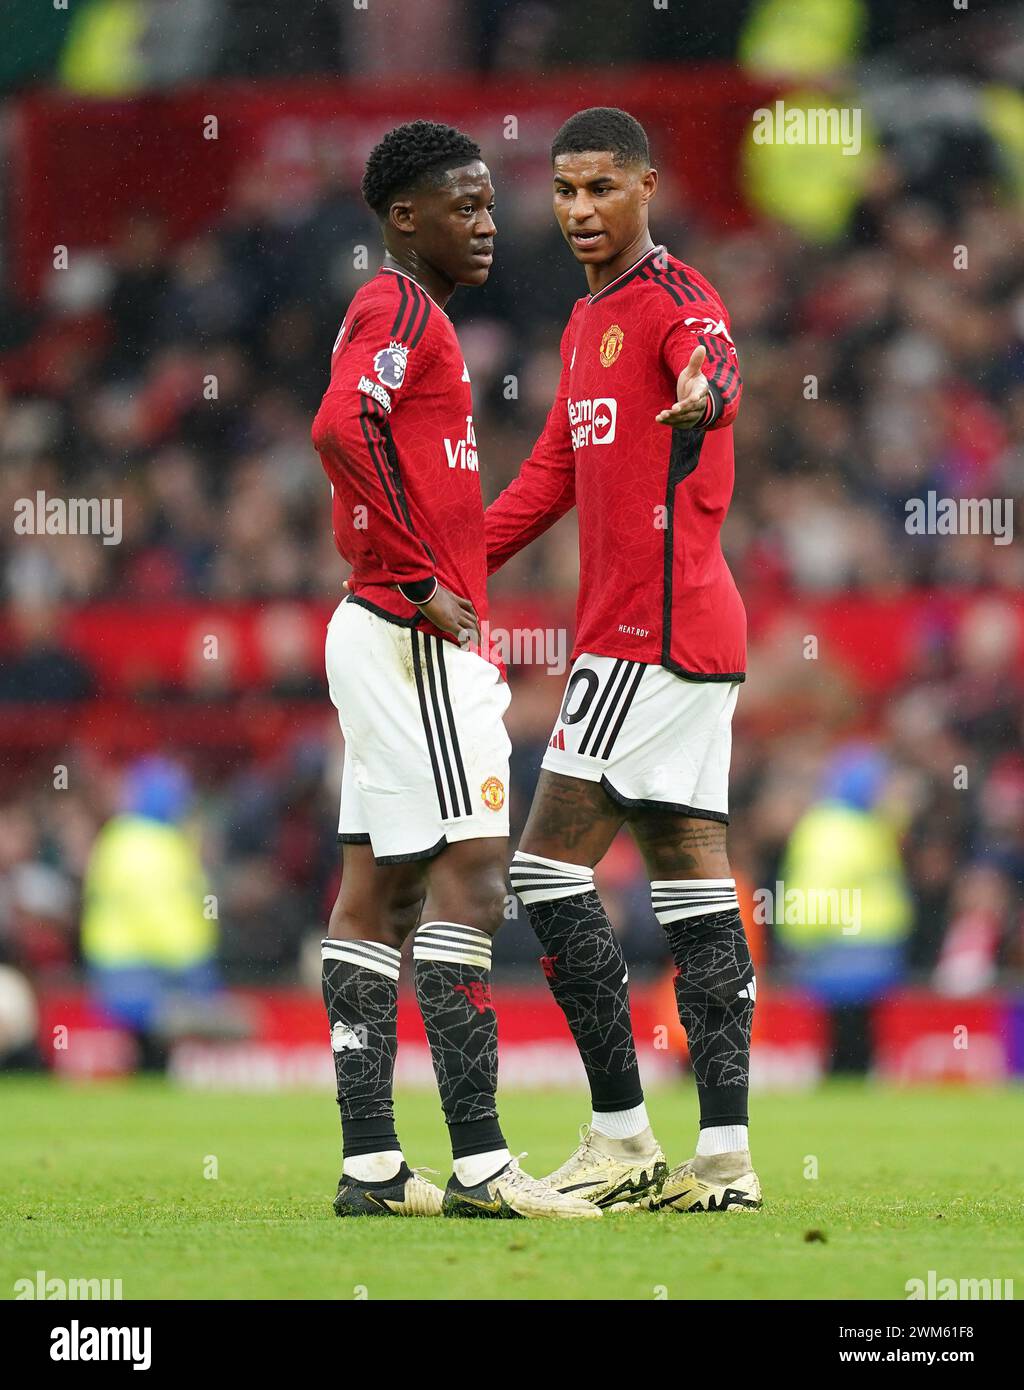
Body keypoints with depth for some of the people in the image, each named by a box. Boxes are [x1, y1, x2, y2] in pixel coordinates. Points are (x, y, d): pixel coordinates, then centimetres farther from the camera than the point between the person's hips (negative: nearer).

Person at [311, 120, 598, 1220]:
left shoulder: (402, 314, 20)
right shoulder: (398, 308, -11)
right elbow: (340, 429, -27)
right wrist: (421, 583, -23)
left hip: (389, 632, 10)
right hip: (417, 638, -10)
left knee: (378, 889, 7)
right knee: (467, 878, -13)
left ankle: (370, 1164, 8)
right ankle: (477, 1162, -16)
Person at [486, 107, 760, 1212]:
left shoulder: (674, 298, -10)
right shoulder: (587, 321, 20)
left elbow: (715, 368, -34)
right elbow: (554, 474, 29)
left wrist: (701, 392, -57)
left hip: (651, 632, -10)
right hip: (687, 631, 10)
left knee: (549, 866, -8)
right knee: (689, 873, 6)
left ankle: (621, 1136, -5)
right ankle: (724, 1151, 6)